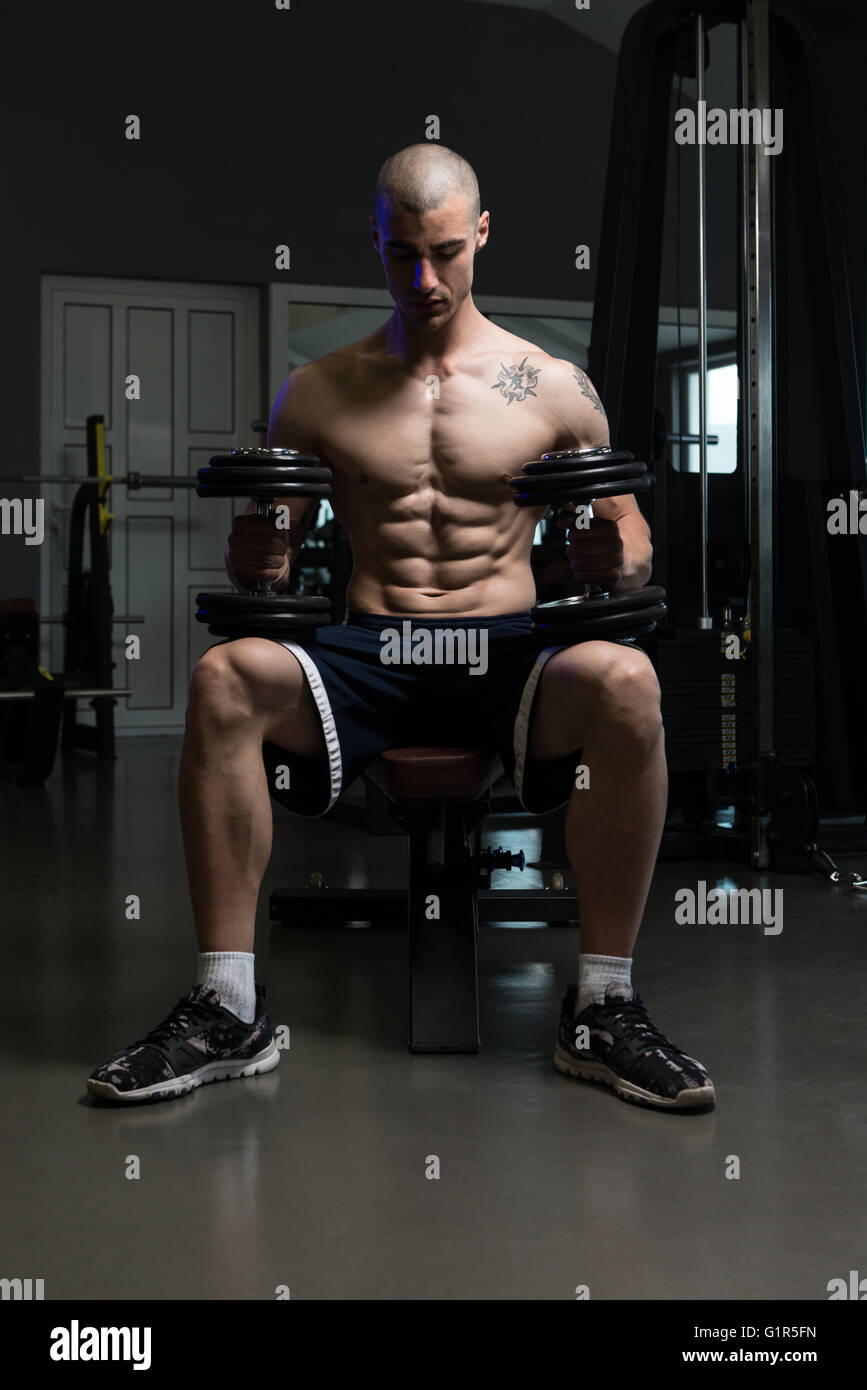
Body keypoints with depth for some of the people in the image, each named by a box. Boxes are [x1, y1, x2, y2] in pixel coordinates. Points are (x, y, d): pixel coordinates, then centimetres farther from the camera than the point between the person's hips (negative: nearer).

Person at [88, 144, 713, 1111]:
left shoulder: (551, 387, 9)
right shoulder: (318, 393, 11)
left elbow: (628, 541, 12)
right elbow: (265, 563, 12)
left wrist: (616, 561, -13)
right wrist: (252, 561, -12)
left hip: (506, 651, -1)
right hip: (367, 655, 1)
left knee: (624, 682, -35)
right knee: (223, 676, -30)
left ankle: (603, 1006, -22)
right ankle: (227, 1008, -23)